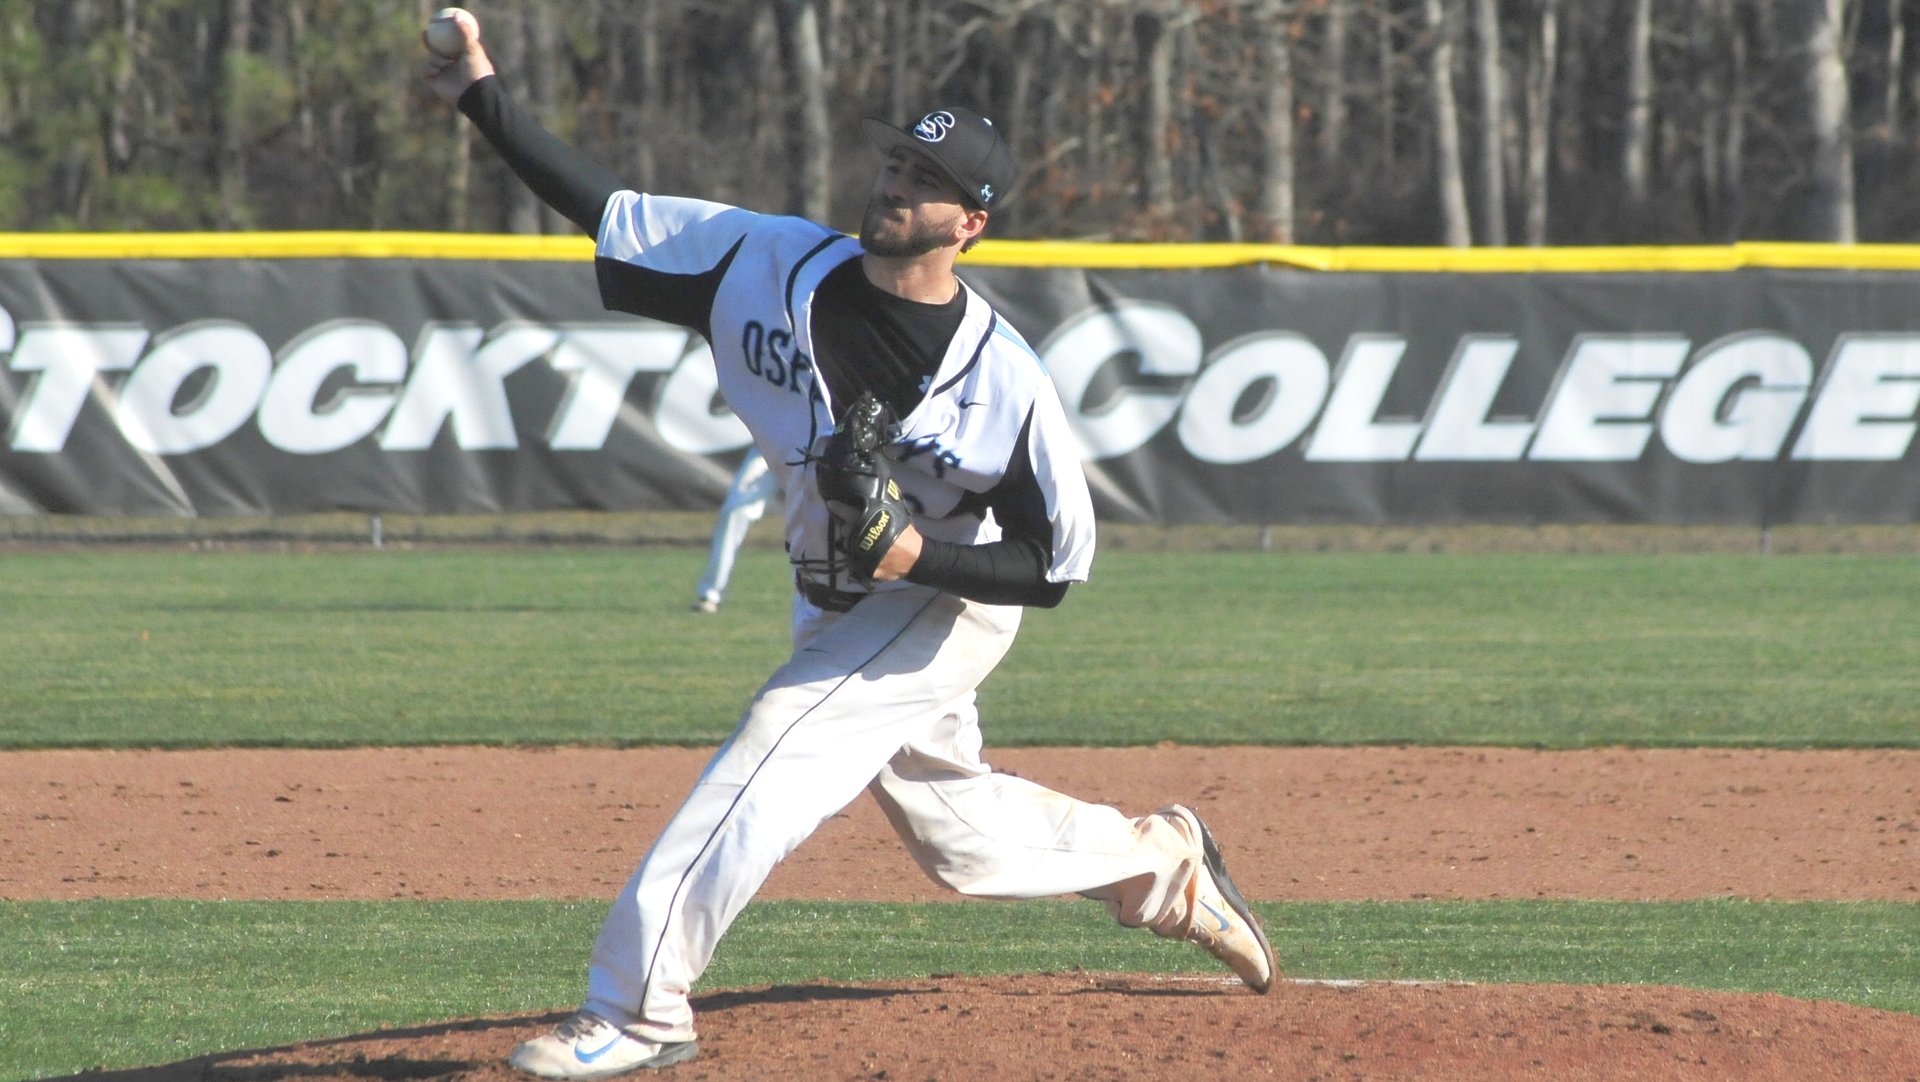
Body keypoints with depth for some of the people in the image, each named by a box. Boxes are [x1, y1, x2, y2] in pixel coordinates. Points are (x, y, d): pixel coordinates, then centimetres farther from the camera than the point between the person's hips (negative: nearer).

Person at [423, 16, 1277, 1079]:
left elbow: (1054, 563, -18)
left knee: (774, 751, -23)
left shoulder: (1004, 379, -24)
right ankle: (1162, 858, 45)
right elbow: (611, 213, -12)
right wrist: (485, 99, -21)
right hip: (837, 611, 6)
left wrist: (913, 551, -32)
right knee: (957, 832, 20)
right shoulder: (775, 265, -13)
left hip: (947, 602, -6)